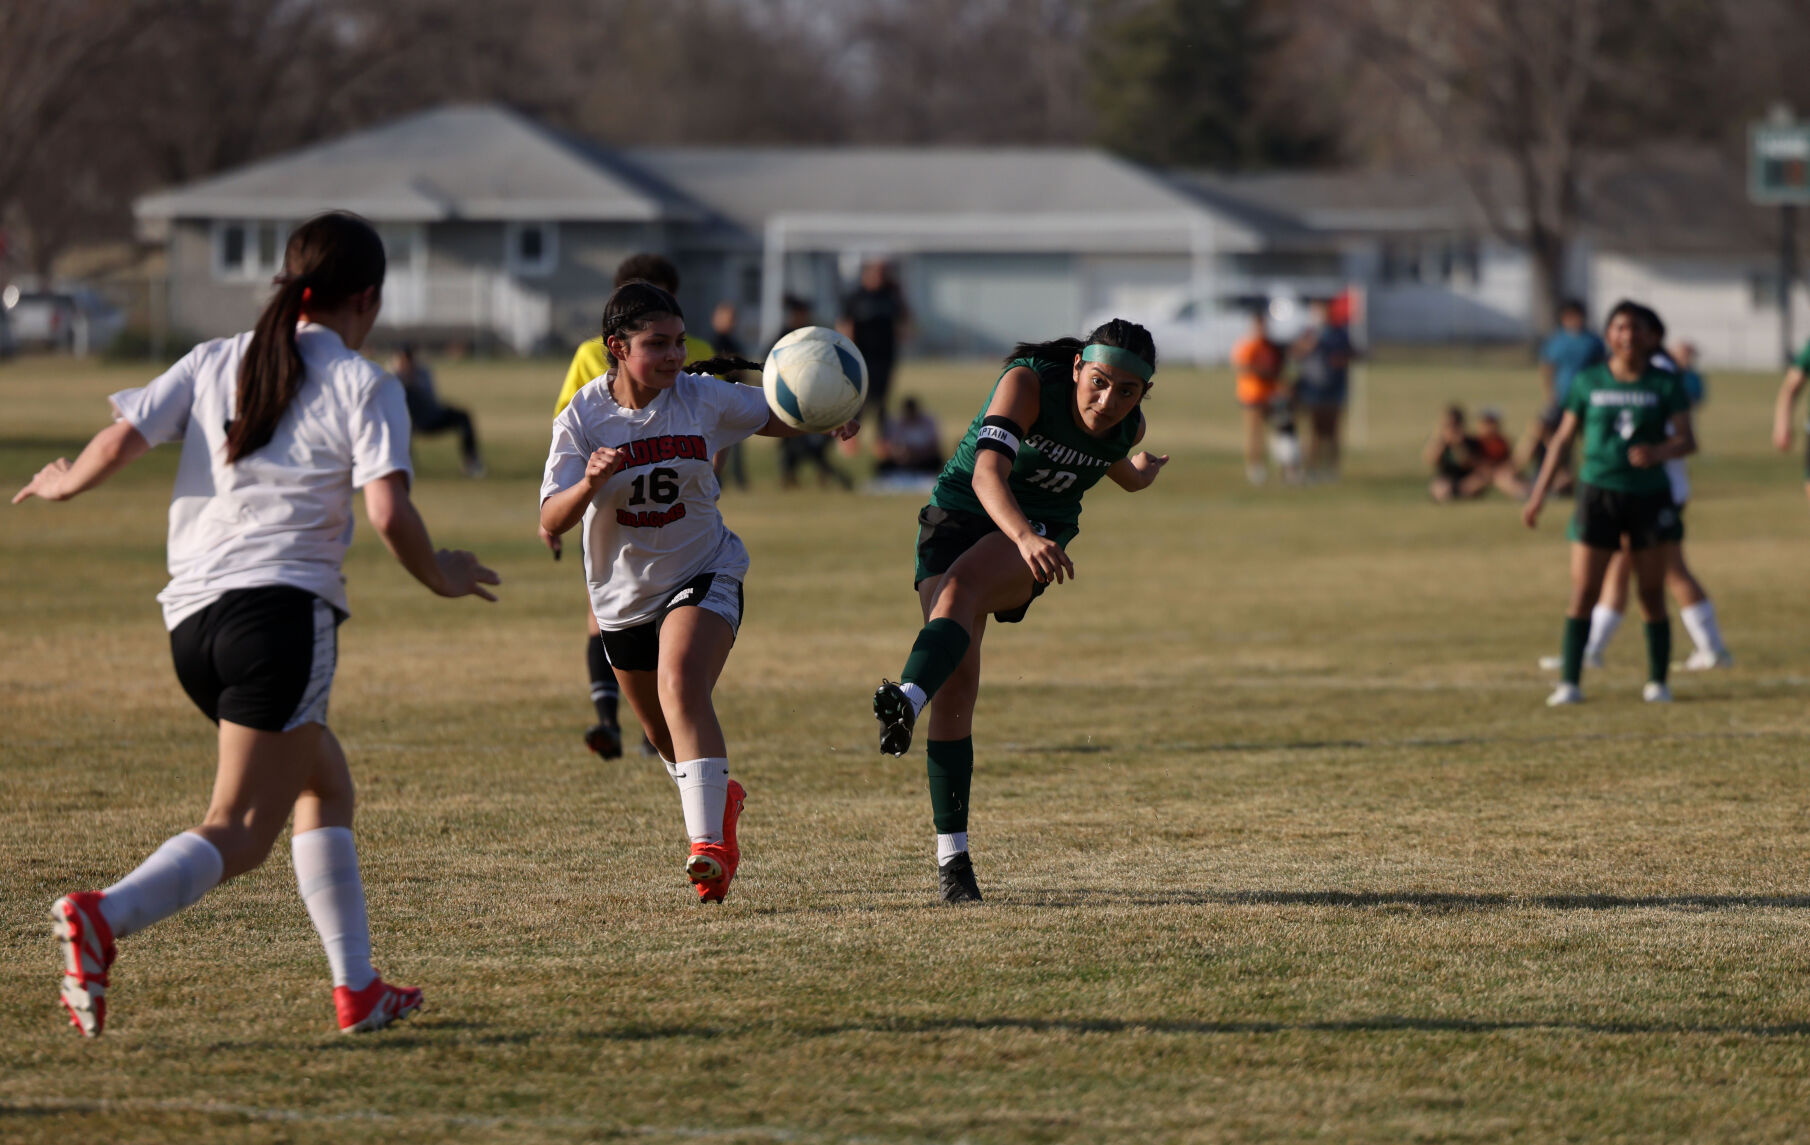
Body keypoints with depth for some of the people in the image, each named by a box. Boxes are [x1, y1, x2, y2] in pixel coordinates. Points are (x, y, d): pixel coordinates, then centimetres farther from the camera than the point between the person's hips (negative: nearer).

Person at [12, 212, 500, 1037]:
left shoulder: (215, 363, 13)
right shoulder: (363, 387, 0)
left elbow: (118, 444, 2)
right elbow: (388, 512, -12)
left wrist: (62, 485, 23)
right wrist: (441, 577, 7)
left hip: (191, 616, 6)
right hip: (283, 611, -6)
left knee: (325, 784, 24)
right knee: (239, 834, -8)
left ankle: (357, 990, 20)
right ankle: (103, 917, -34)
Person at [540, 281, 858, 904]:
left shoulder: (703, 398, -12)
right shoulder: (582, 419, -15)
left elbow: (780, 420, 4)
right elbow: (551, 521, -21)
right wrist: (590, 483, -43)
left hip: (703, 573, -2)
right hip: (624, 592, 2)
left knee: (680, 686, -30)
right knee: (666, 735, 19)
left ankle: (709, 844, -36)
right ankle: (720, 800, 52)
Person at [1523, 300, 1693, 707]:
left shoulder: (1666, 385, 1)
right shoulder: (1588, 382, 4)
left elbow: (1687, 440, -5)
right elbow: (1563, 438, 10)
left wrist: (1660, 451, -27)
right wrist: (1539, 494, 10)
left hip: (1649, 495, 0)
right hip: (1599, 492, 0)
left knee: (1651, 594, 3)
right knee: (1583, 593, -6)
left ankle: (1657, 681, 15)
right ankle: (1569, 682, -3)